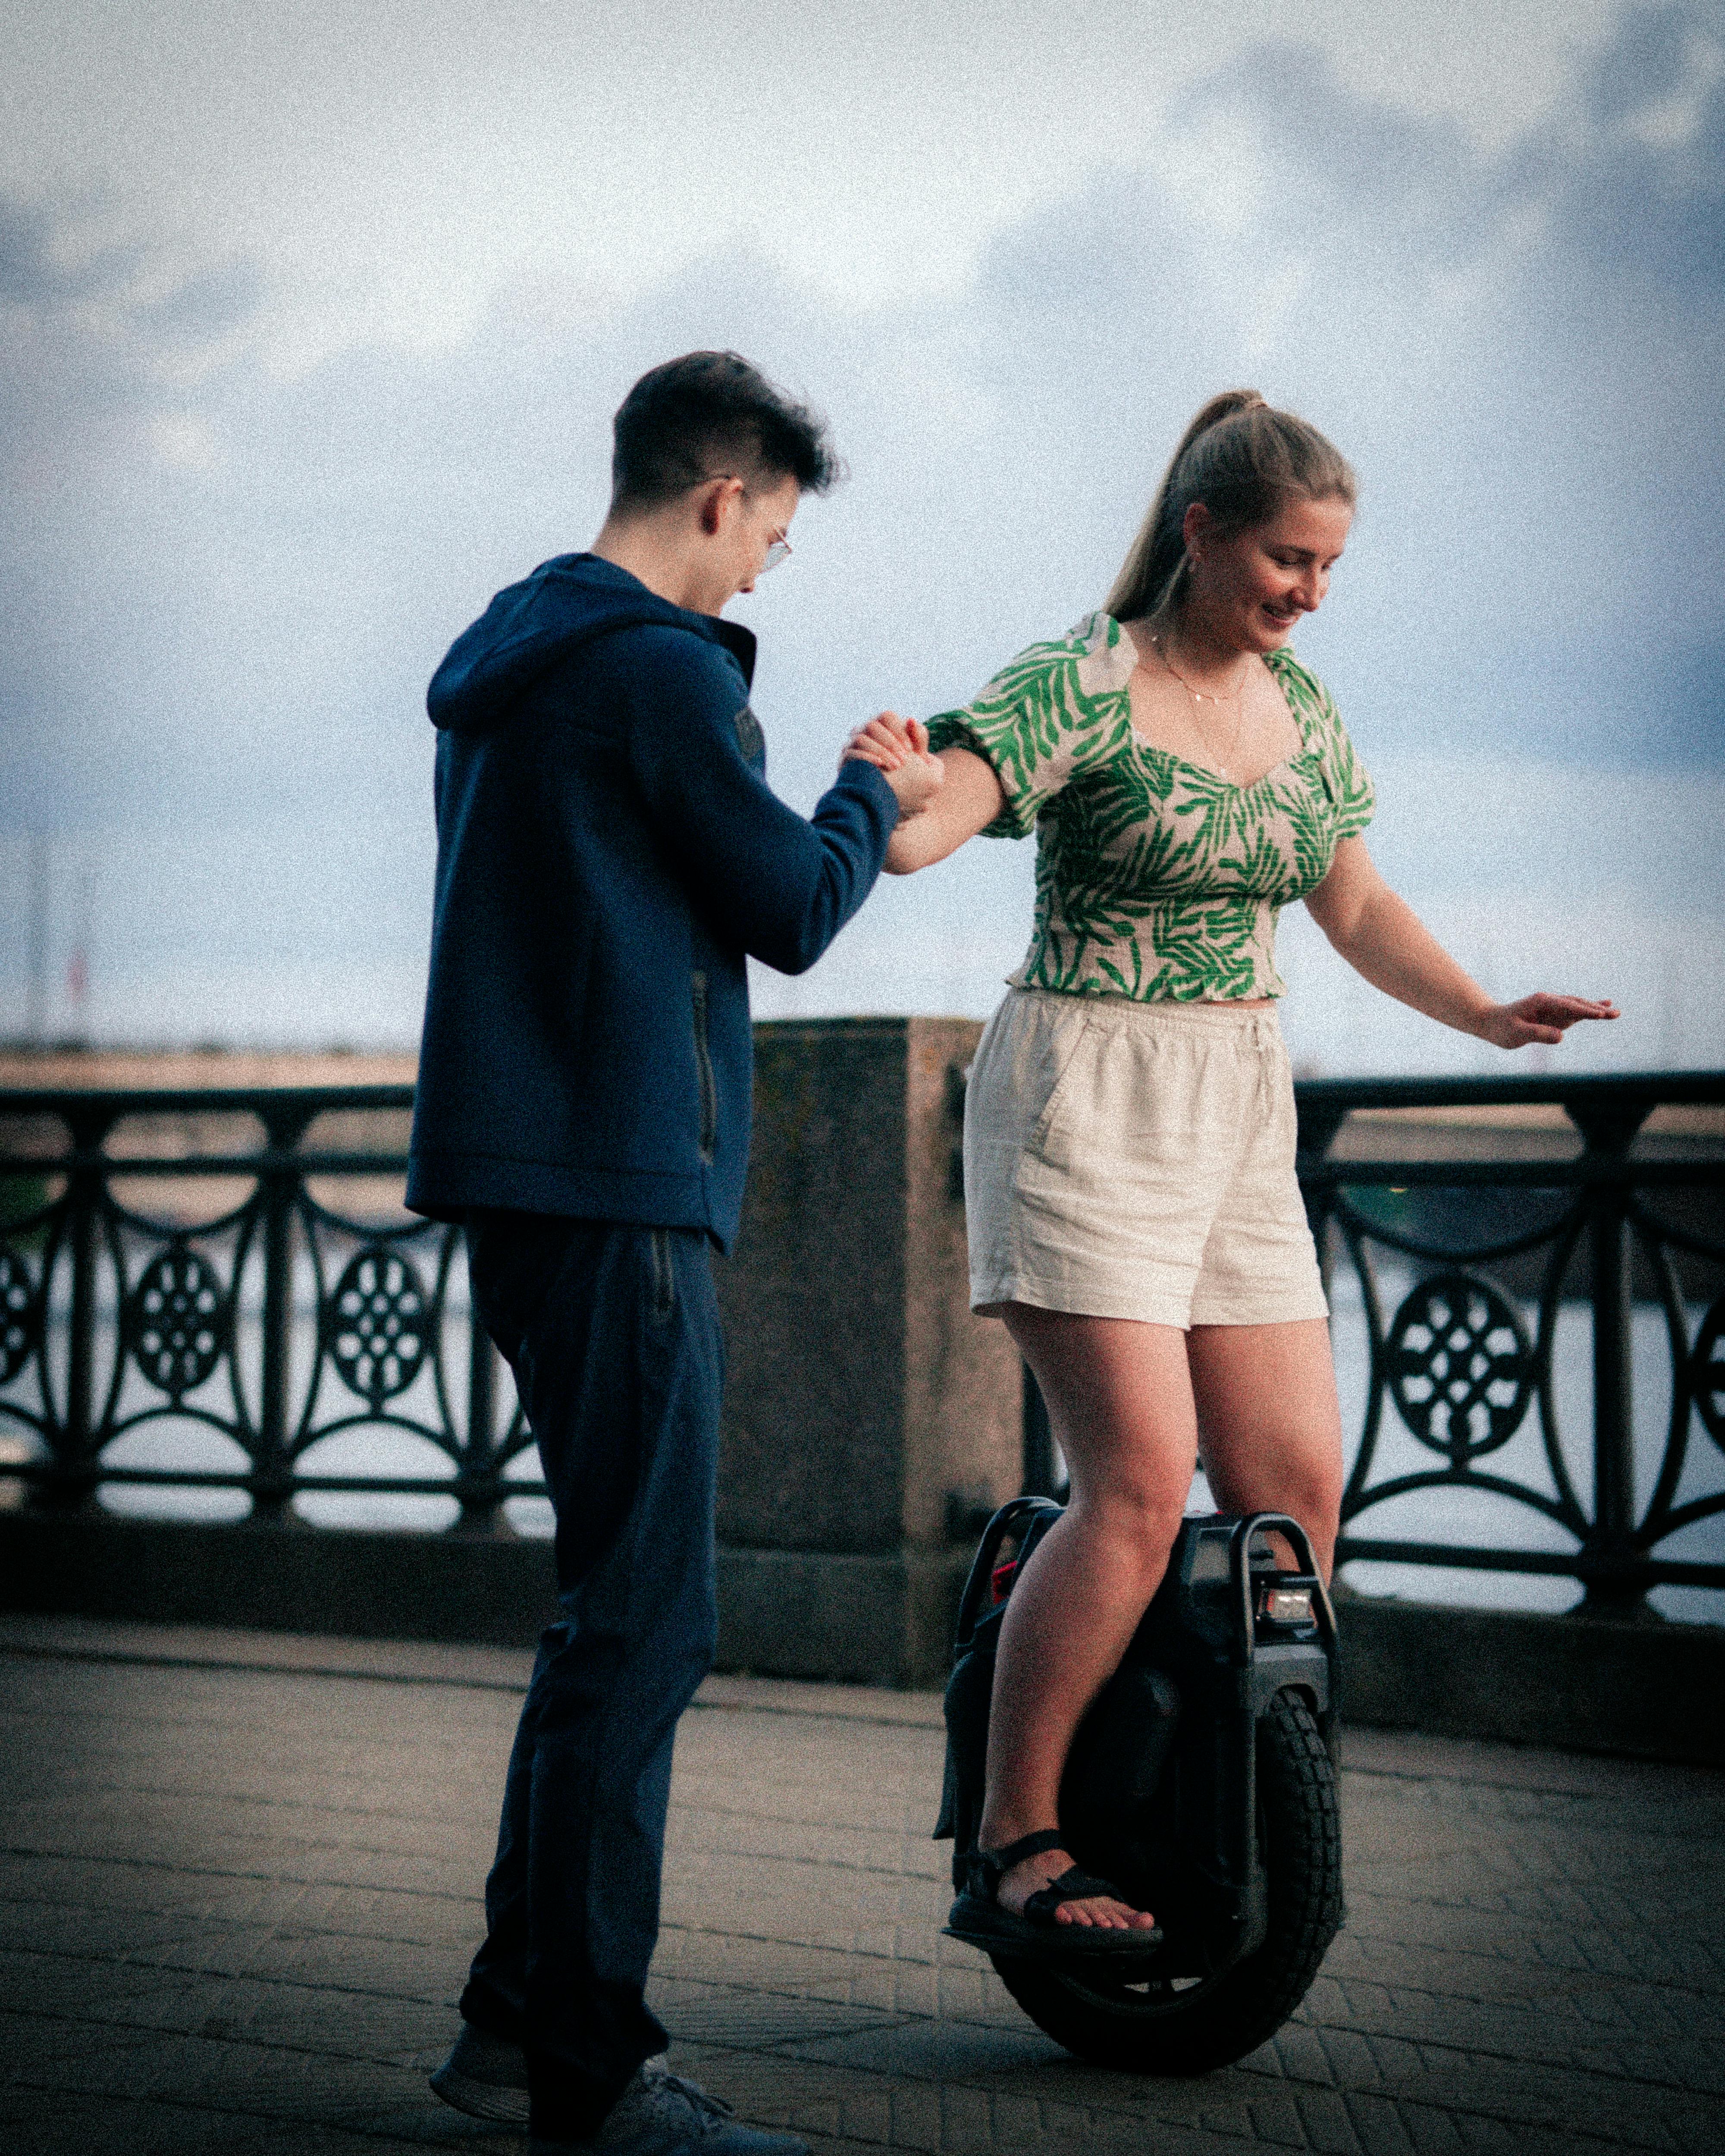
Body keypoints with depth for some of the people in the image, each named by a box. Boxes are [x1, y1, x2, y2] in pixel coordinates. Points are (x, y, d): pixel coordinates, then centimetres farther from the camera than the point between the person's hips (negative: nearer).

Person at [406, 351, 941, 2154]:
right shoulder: (665, 669, -11)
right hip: (617, 1186, -10)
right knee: (641, 1620, -7)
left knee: (617, 1601, 15)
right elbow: (792, 910, -7)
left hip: (518, 1183, 10)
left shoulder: (498, 666, 19)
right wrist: (874, 800, 11)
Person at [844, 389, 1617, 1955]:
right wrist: (895, 791, -47)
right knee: (1143, 1480, -16)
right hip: (1087, 1103, -7)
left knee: (1297, 1486, 1)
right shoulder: (1078, 687, -11)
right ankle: (1011, 1854, -7)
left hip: (1240, 1118, 7)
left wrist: (1485, 1013, 4)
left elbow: (1356, 906, 19)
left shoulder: (1300, 707, 11)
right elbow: (927, 824, -24)